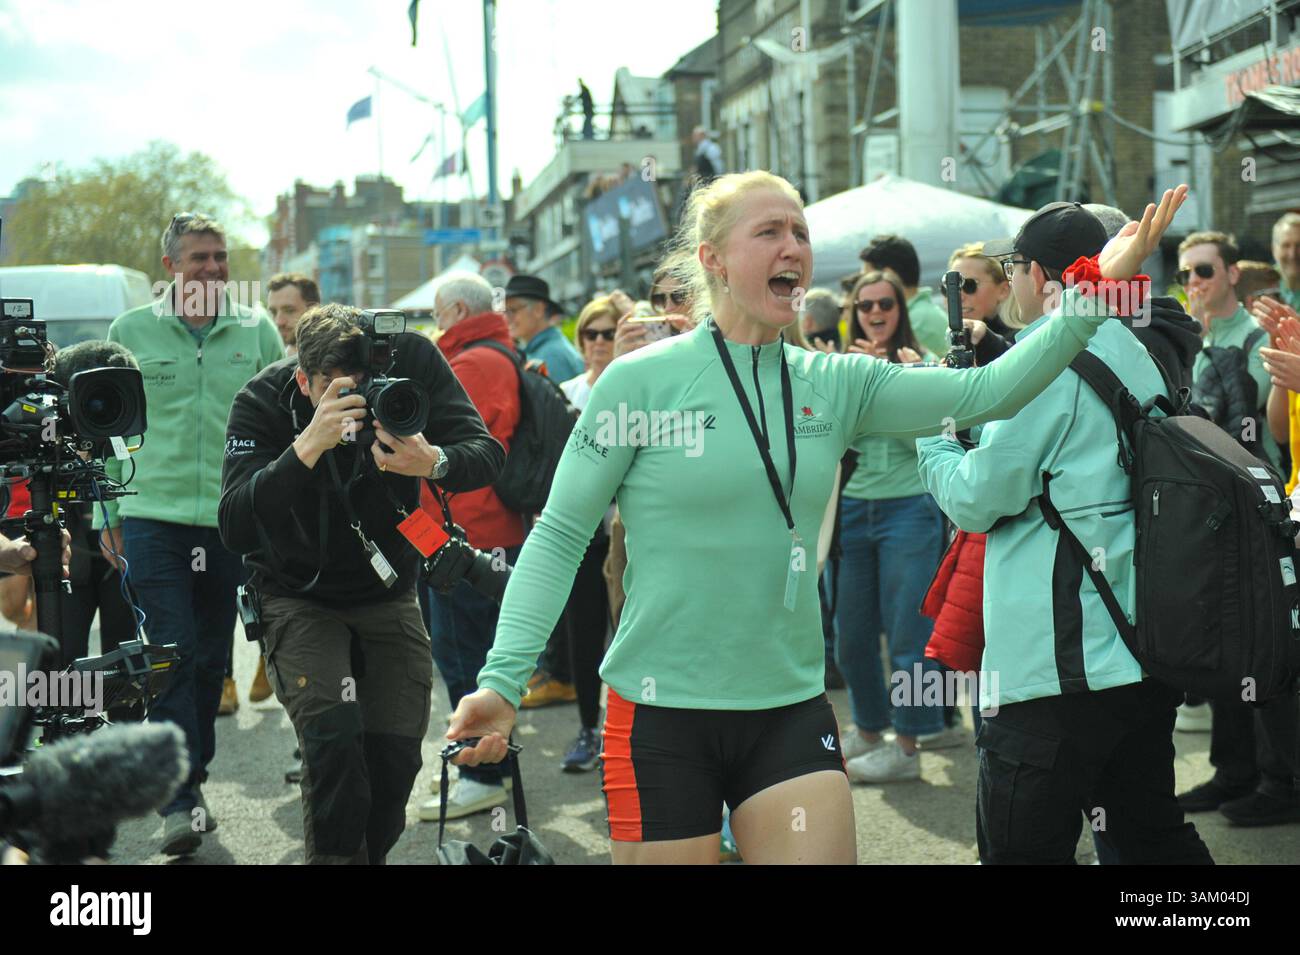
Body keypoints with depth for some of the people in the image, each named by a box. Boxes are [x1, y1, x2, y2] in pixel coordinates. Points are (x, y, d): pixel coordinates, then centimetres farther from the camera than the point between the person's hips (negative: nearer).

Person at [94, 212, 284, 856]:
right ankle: (181, 800, -7)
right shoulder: (131, 332, 4)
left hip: (234, 520, 2)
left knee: (212, 657, 10)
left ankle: (190, 777, 24)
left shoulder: (258, 333, 6)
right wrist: (105, 512, 6)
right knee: (172, 655, -9)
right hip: (153, 518, -2)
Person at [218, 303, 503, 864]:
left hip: (388, 595, 3)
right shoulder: (263, 401, -24)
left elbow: (487, 456, -21)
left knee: (395, 756, -2)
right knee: (334, 735, -23)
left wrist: (434, 462, -44)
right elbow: (235, 528, -35)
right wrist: (308, 446, -48)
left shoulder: (410, 360, -20)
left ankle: (370, 852, 24)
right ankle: (336, 856, -3)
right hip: (299, 600, -2)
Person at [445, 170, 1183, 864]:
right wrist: (504, 679, -15)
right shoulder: (643, 379, -6)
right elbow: (561, 533, -6)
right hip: (661, 714, -3)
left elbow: (986, 392, -4)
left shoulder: (835, 384, 4)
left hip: (791, 710, 4)